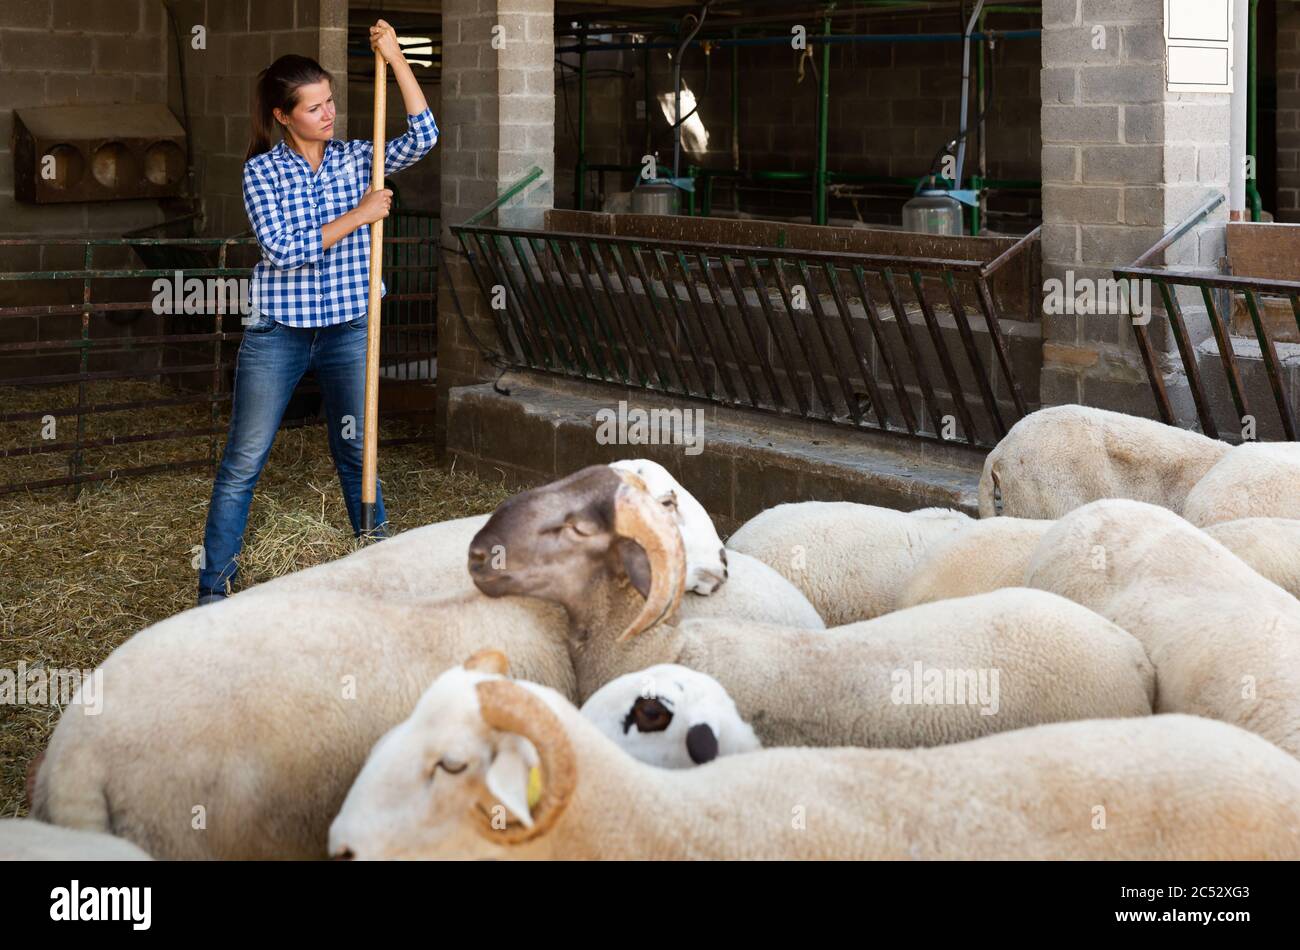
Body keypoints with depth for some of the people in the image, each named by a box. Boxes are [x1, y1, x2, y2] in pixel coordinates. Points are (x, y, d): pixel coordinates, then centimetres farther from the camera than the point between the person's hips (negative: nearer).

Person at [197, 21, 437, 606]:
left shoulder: (356, 159, 3)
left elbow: (423, 137, -12)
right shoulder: (262, 170, -6)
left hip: (347, 331, 3)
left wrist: (396, 60, -17)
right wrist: (358, 216, -17)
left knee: (356, 450, 15)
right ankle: (214, 585, 7)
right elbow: (283, 249, -17)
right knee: (244, 462, 0)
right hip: (277, 332, -3)